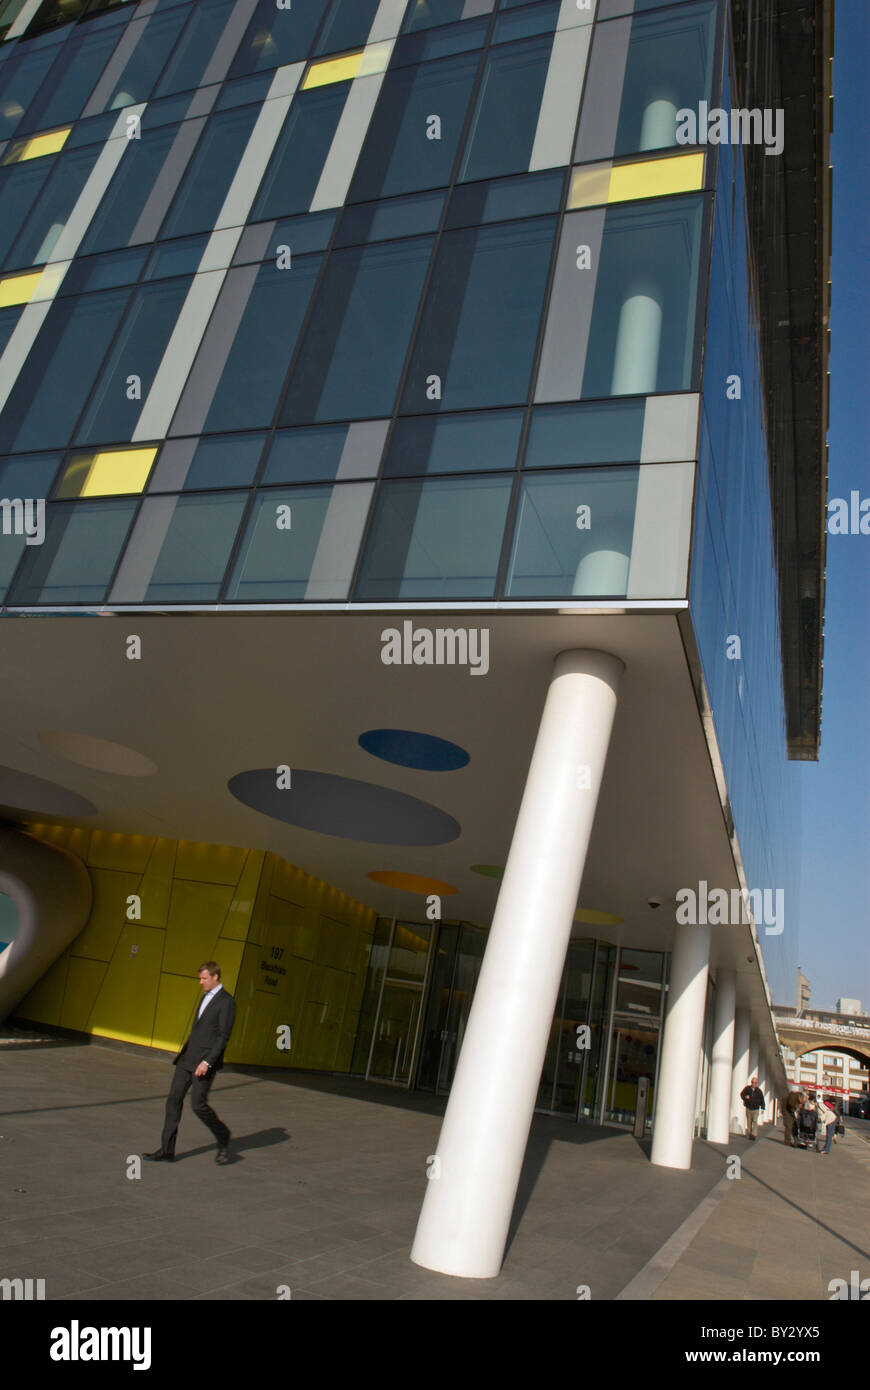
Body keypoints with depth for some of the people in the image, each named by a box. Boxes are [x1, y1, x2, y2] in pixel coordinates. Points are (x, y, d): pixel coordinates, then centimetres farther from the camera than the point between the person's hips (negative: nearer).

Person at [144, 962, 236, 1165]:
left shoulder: (226, 1002, -13)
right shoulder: (206, 996, 15)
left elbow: (223, 1036, -17)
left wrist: (207, 1062, -23)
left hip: (205, 1060, -8)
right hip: (187, 1057, 8)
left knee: (199, 1105, -7)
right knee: (174, 1100, 4)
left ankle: (223, 1137, 16)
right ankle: (166, 1150, 11)